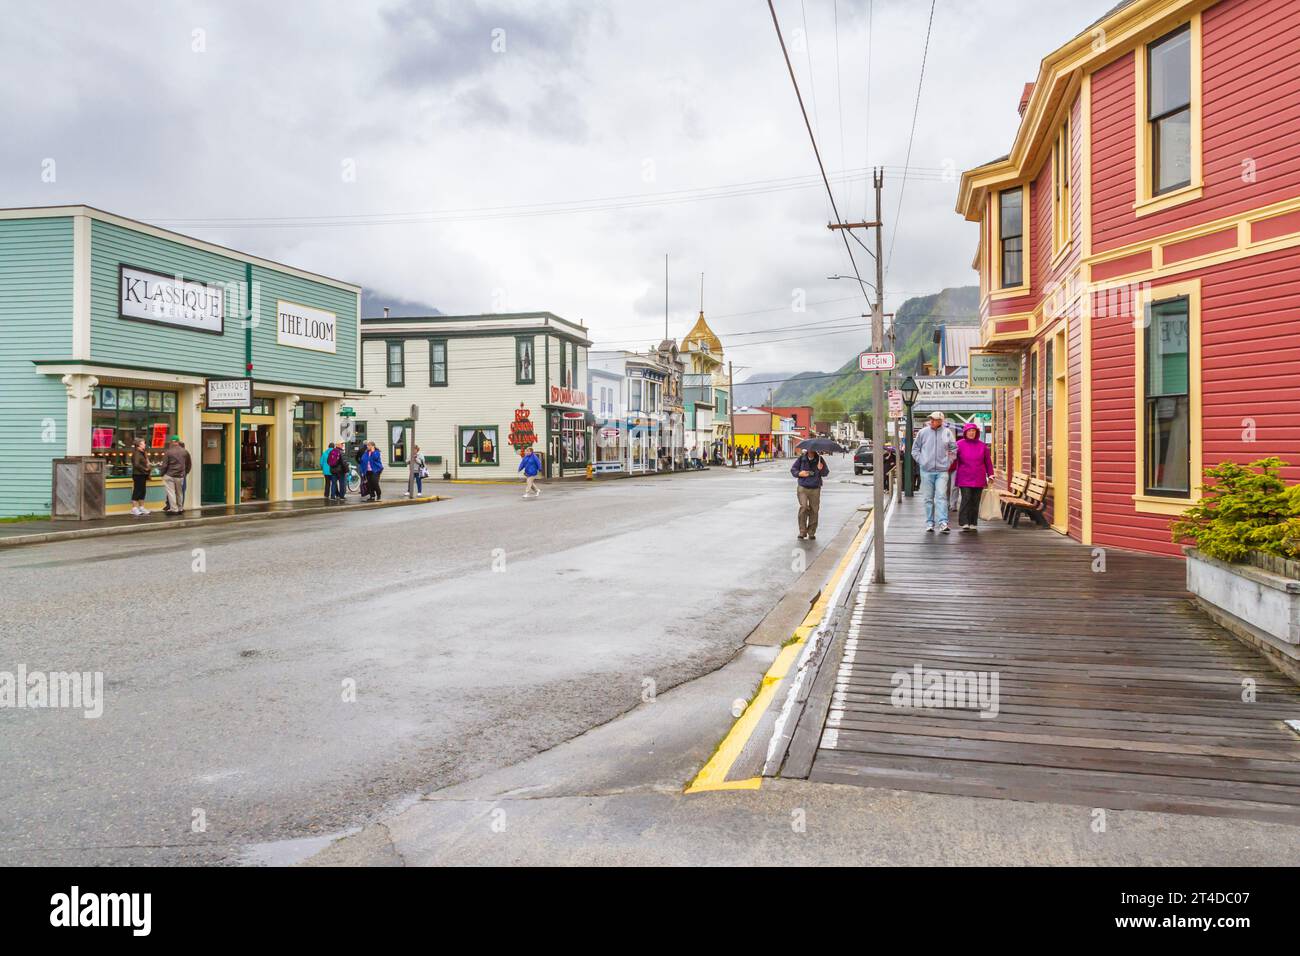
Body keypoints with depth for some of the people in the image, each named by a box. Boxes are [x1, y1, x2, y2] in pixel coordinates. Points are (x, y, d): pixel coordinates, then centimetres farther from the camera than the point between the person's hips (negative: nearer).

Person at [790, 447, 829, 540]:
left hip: (815, 489, 1)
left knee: (814, 510, 3)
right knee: (803, 507, -14)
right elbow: (793, 469, 9)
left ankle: (811, 533, 15)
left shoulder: (819, 459, 3)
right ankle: (802, 532, -5)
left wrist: (821, 469, -19)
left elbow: (826, 473, 3)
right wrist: (799, 474, -10)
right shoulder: (801, 458, 2)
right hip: (803, 488, -1)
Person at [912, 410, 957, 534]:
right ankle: (929, 523, 10)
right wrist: (921, 461, 3)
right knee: (928, 498, 4)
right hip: (926, 471, 1)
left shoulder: (947, 433, 5)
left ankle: (943, 523, -13)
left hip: (942, 471, -1)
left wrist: (948, 461, 5)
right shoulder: (923, 432, 4)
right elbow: (915, 449, 12)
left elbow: (954, 449, 14)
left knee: (941, 496, -10)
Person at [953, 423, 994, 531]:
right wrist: (950, 471, -8)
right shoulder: (959, 444, 2)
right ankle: (964, 522, -7)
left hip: (979, 479, 3)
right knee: (966, 499, -11)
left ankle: (973, 523, 11)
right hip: (964, 478, -3)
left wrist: (990, 474, 10)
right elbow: (953, 459, 1)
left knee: (975, 501, 4)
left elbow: (988, 460, 13)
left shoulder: (982, 445, 10)